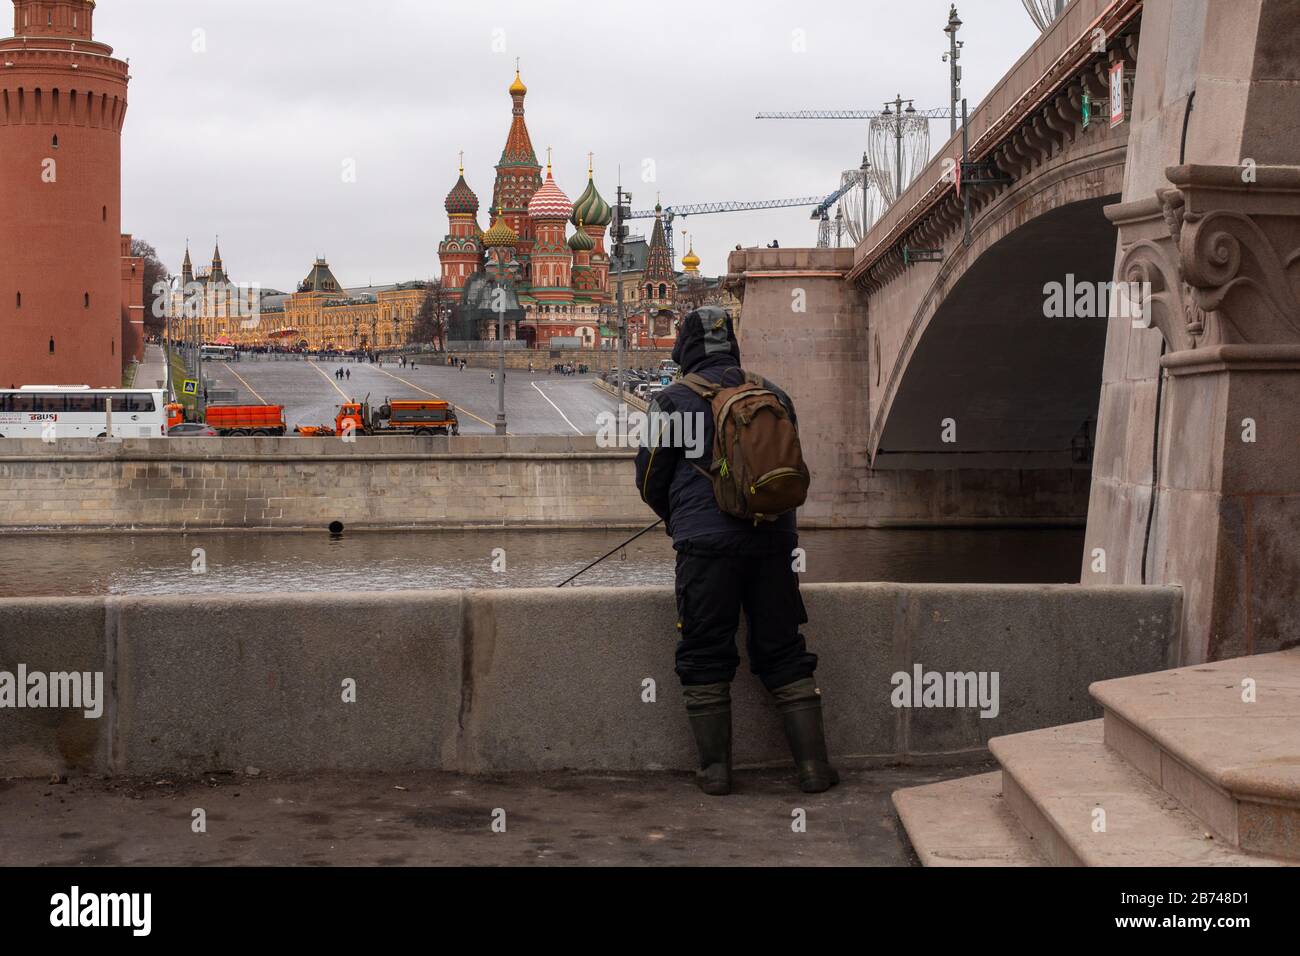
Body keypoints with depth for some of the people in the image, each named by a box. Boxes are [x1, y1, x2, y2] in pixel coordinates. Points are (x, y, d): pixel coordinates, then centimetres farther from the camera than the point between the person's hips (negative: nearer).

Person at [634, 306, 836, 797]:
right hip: (773, 541, 4)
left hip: (707, 544, -4)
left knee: (705, 659, 5)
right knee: (784, 655, 10)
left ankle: (715, 769, 6)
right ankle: (813, 764, 8)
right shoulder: (774, 395, 10)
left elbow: (650, 477, 4)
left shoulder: (674, 399, -2)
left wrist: (675, 520, 24)